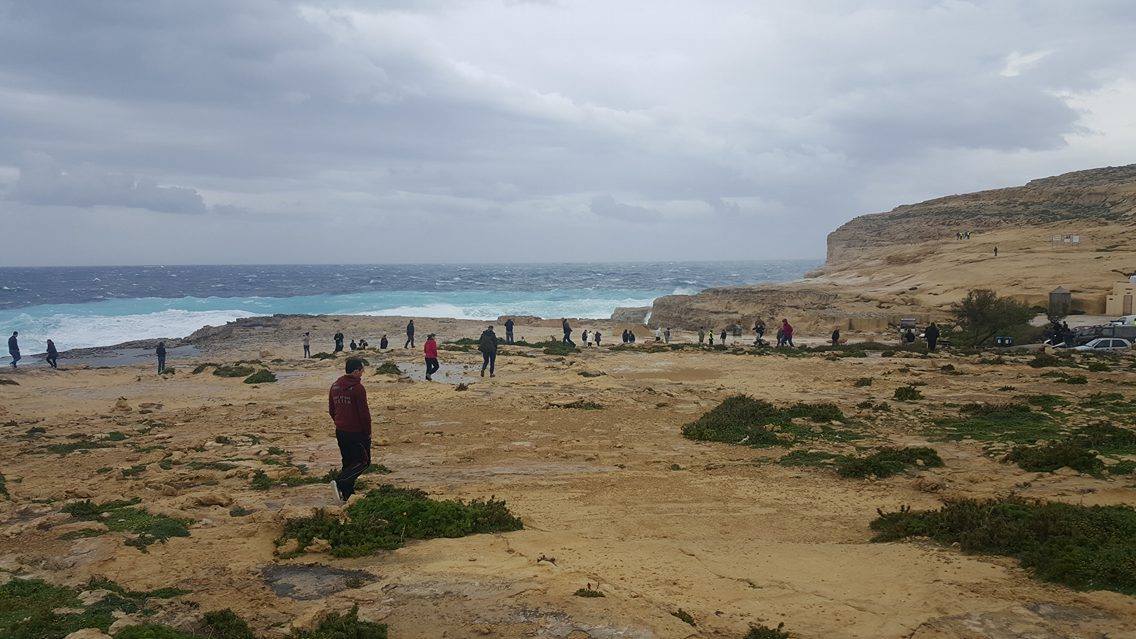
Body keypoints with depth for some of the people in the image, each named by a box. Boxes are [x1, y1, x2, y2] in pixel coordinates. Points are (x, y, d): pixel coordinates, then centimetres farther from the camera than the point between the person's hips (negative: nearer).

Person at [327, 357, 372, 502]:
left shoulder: (335, 386, 7)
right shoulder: (358, 388, -17)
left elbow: (331, 410, 15)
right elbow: (364, 413, -16)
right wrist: (368, 433, -6)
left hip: (340, 432, 8)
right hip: (356, 432, -8)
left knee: (348, 461, 17)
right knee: (363, 461, 2)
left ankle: (346, 493, 17)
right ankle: (339, 482, -15)